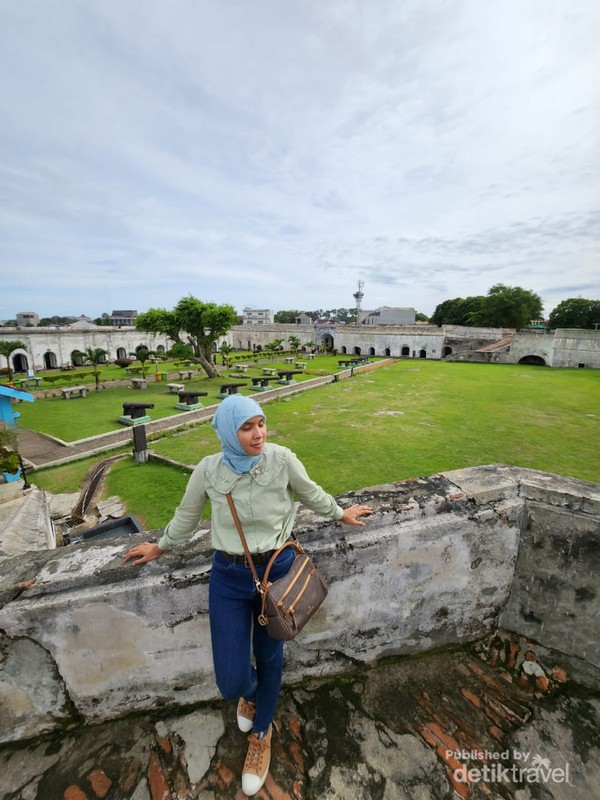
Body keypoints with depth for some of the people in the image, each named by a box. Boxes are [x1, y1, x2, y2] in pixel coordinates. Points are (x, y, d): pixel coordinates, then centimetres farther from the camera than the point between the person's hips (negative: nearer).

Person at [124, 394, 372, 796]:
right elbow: (187, 516, 6)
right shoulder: (208, 470, -14)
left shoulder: (282, 459, -17)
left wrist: (340, 513, 17)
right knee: (232, 682, 4)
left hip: (278, 569, 0)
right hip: (229, 577, 0)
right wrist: (161, 546, 20)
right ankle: (249, 690, 46)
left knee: (270, 656, 20)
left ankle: (261, 733, 54)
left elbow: (311, 492, 3)